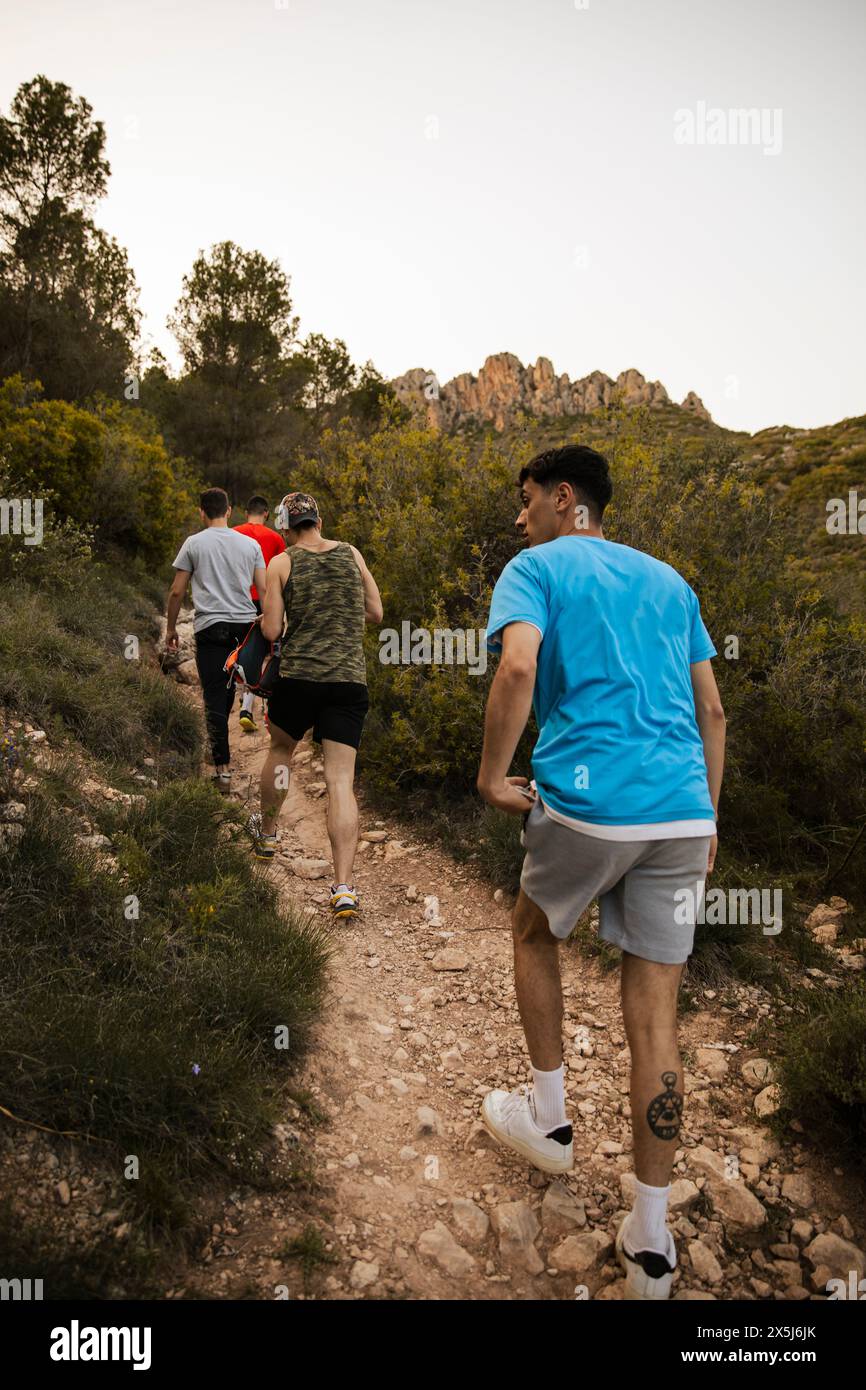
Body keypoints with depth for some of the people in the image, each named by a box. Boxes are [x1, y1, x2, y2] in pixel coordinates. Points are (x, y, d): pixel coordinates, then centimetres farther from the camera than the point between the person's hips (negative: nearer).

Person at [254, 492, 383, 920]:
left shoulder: (281, 564, 1)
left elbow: (271, 632, -3)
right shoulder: (351, 554, 9)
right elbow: (375, 613, 13)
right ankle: (344, 887, -10)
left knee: (280, 749, 27)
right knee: (341, 780, -2)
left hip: (298, 677, -1)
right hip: (349, 680, 1)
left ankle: (267, 835, 40)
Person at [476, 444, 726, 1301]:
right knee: (654, 1013, 9)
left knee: (534, 934, 25)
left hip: (587, 804, -4)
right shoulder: (668, 580, 20)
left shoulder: (535, 568, 4)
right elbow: (711, 709, 16)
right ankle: (650, 1244, 17)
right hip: (683, 812, 5)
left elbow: (519, 667, -17)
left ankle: (548, 1120, 34)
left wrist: (492, 778, -8)